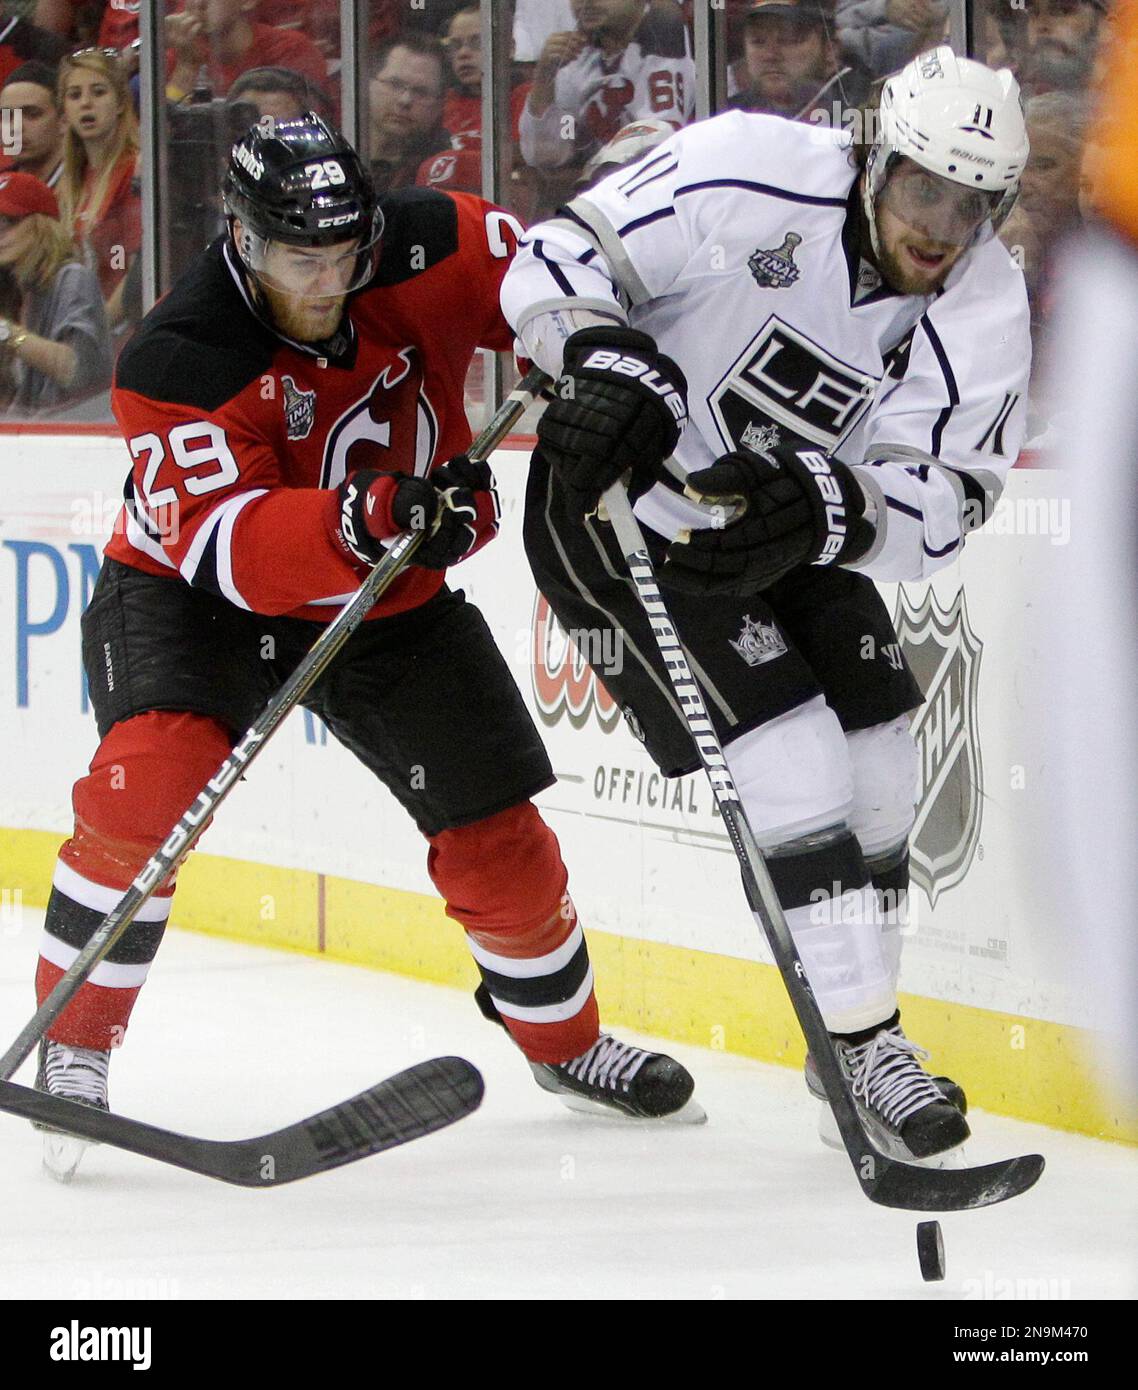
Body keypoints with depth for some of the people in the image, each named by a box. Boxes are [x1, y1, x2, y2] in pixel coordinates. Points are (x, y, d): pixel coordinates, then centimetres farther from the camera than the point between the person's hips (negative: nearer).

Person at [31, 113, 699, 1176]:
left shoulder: (428, 248, -19)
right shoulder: (178, 360, -29)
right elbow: (225, 542, -37)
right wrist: (361, 520, -52)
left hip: (391, 606, 4)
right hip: (193, 596, -4)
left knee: (494, 828, 6)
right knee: (150, 777, -29)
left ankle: (566, 1042, 32)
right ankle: (73, 1043, -15)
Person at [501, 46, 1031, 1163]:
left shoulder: (983, 307, -12)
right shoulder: (752, 176, -25)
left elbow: (936, 504, -18)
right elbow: (552, 267, -20)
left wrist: (820, 509, -36)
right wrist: (616, 361, -38)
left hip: (790, 528, 6)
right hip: (621, 497, -6)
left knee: (877, 771, 6)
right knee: (794, 767, -16)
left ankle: (853, 1040, 24)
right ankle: (865, 1047, -8)